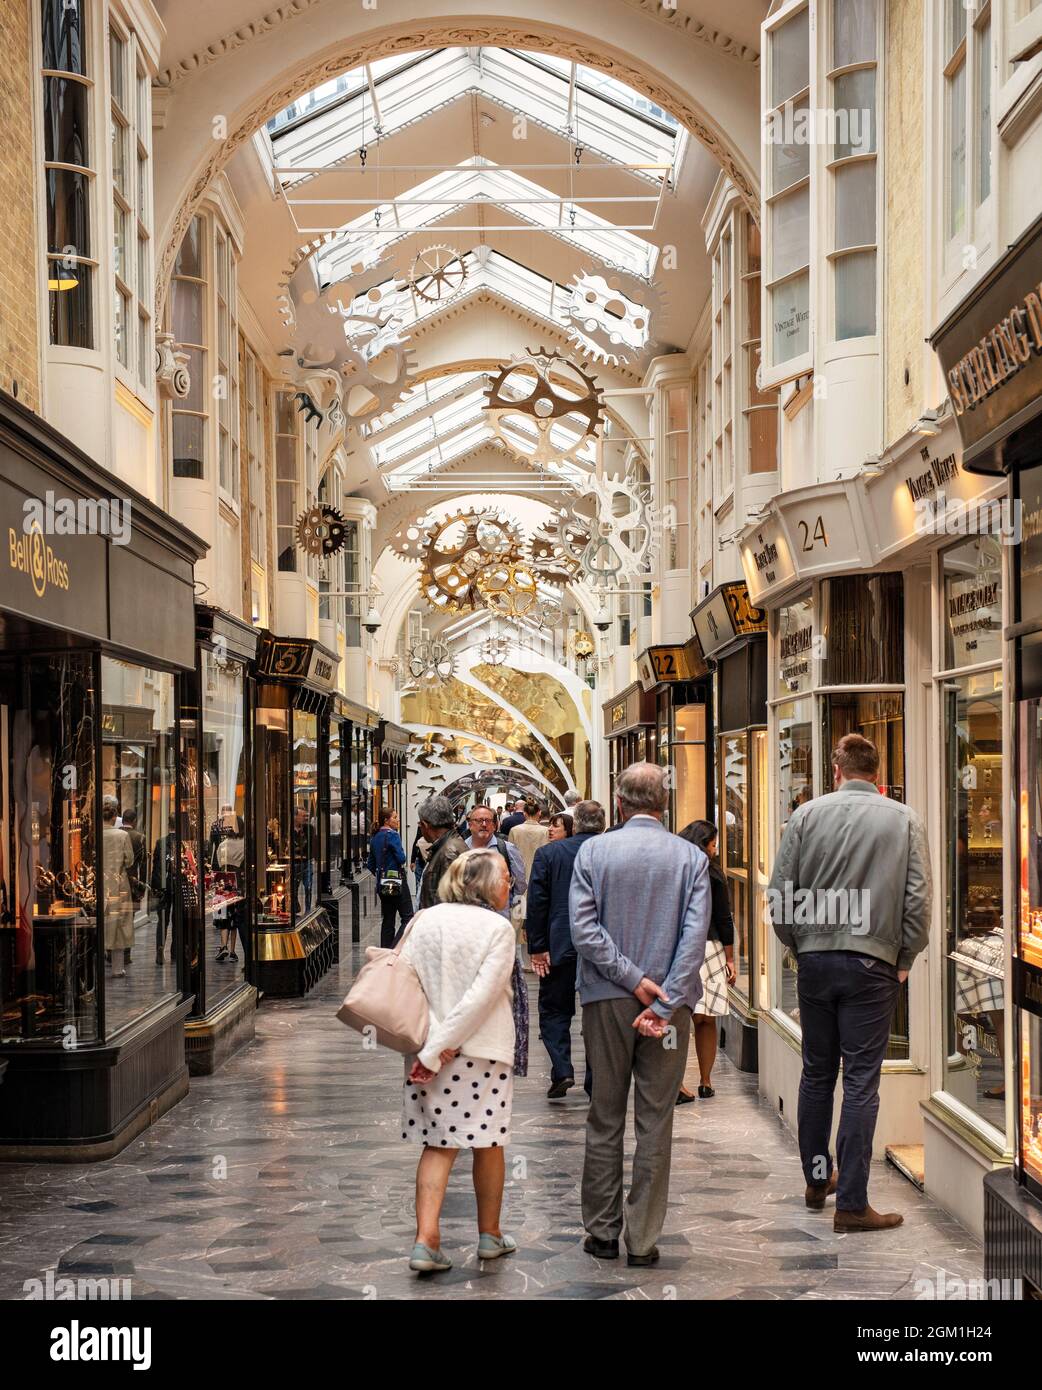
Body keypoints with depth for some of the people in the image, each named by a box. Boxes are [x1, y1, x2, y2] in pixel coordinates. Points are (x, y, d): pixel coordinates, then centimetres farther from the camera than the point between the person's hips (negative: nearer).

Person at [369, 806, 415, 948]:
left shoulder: (375, 838, 11)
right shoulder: (392, 835, -13)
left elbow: (370, 864, 15)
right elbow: (401, 858, -19)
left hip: (382, 883, 8)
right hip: (397, 880, -8)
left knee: (387, 919, 12)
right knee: (407, 917, -4)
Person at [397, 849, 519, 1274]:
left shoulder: (424, 920, 2)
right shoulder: (497, 928, -10)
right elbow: (481, 997, -17)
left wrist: (429, 1044, -6)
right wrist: (435, 1051, -16)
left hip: (430, 1046, 4)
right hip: (483, 1050, -4)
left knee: (438, 1145, 10)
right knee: (489, 1141, 13)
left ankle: (426, 1240, -1)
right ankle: (489, 1235, 26)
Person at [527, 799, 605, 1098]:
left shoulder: (548, 853, -3)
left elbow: (537, 903, -5)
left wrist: (537, 947, -2)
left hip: (560, 947, -1)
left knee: (553, 1010, 11)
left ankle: (562, 1071, -6)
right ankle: (596, 1082, 13)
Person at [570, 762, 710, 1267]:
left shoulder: (594, 851, -4)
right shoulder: (691, 857, -4)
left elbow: (583, 927, -12)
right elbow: (695, 935, -12)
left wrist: (632, 978, -10)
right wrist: (663, 1001, -14)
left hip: (606, 999, 0)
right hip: (670, 1001, 0)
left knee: (605, 1118, 12)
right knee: (655, 1122, 6)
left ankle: (602, 1232, 18)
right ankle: (643, 1240, 9)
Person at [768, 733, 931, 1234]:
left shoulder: (808, 814, -1)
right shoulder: (904, 820, -3)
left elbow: (778, 895, -1)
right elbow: (918, 901, -6)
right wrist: (903, 961, 6)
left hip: (814, 961, 2)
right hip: (872, 965, -2)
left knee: (816, 1074, 16)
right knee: (861, 1081, 2)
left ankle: (817, 1179, 29)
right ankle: (851, 1203, 3)